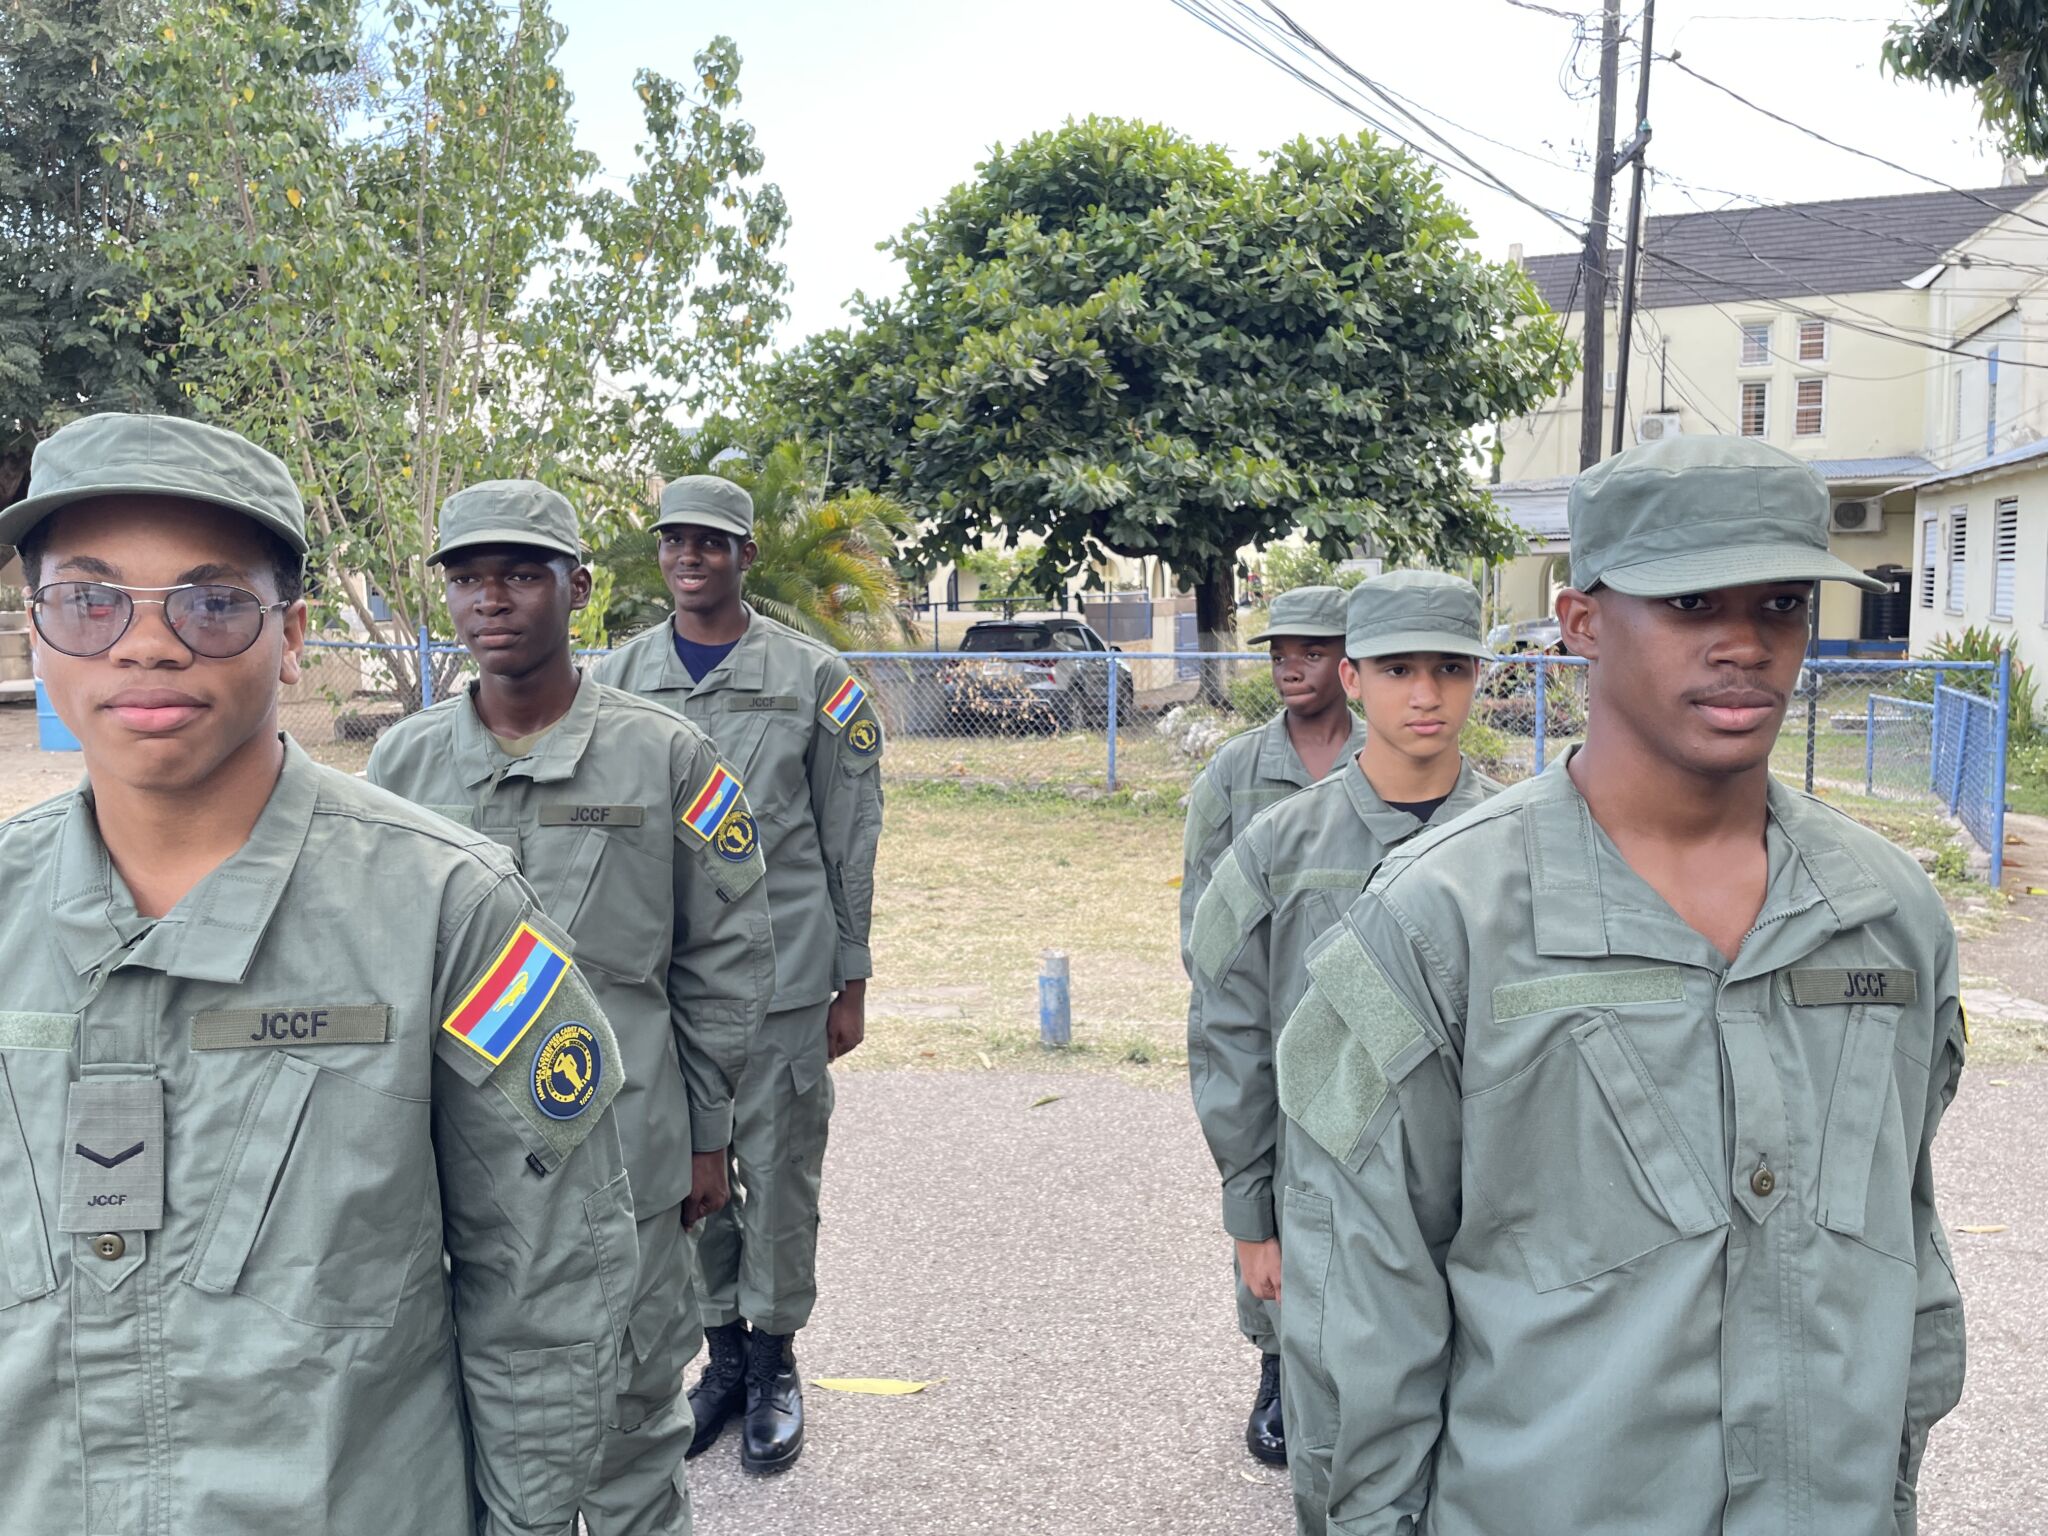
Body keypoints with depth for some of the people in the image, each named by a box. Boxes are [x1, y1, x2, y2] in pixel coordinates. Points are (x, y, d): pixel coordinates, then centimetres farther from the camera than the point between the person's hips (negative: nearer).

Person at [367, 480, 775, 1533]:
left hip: (624, 1161, -2)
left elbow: (726, 957, 1)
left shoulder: (667, 755, -4)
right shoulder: (404, 759, 3)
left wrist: (706, 1135, 2)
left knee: (632, 1415, 12)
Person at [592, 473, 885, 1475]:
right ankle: (724, 1353, 31)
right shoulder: (618, 679, 6)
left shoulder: (813, 678, -2)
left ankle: (775, 1363, 26)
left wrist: (851, 981, 1)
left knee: (779, 1174, 7)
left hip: (782, 977, -2)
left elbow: (849, 839, 1)